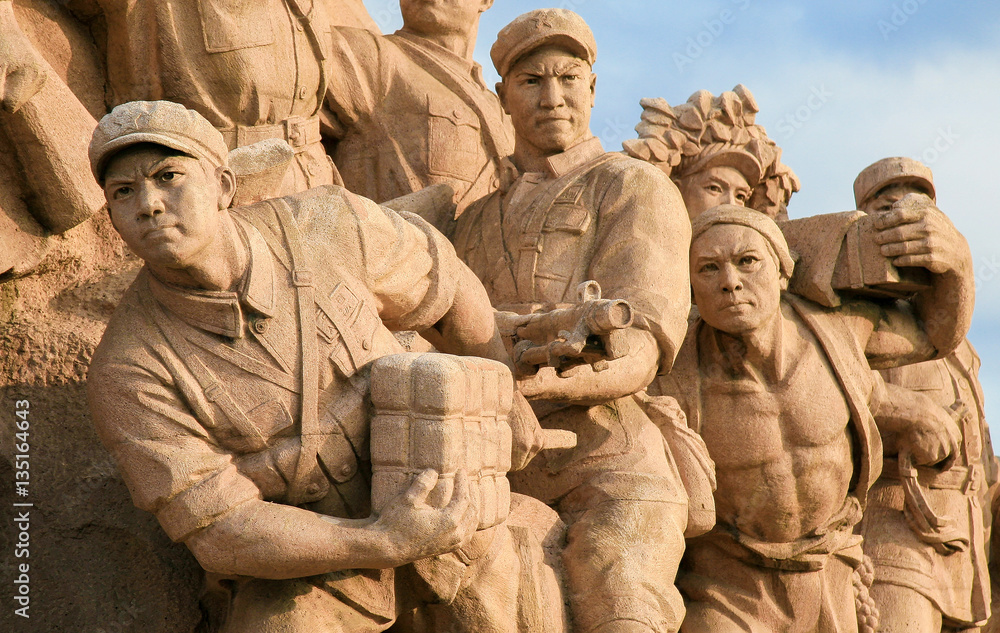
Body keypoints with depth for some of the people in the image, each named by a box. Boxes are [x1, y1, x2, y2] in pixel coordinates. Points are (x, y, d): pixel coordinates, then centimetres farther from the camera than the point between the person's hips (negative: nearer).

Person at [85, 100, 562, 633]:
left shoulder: (325, 228, -16)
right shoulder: (126, 373, -23)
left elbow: (443, 284, 5)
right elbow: (218, 529, -24)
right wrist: (387, 543, -36)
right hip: (297, 566, -3)